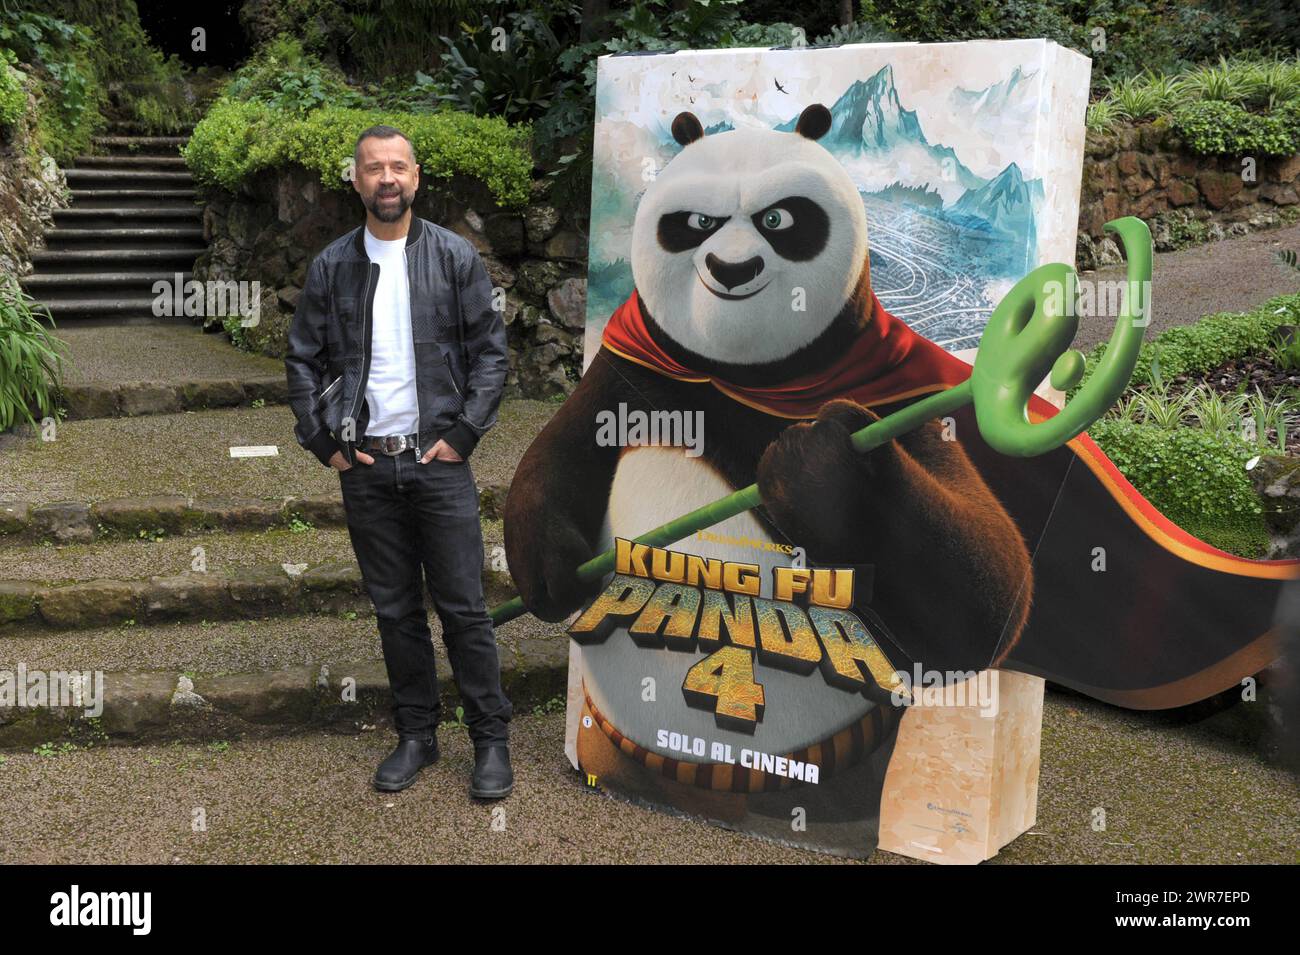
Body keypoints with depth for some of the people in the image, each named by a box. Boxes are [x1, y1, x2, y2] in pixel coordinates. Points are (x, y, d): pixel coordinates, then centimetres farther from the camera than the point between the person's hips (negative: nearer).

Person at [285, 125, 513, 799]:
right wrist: (324, 443, 1)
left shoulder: (456, 257, 1)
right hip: (365, 467, 2)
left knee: (463, 609, 0)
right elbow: (303, 360, 9)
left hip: (439, 462, -2)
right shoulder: (331, 267, 6)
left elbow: (491, 352, 0)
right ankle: (416, 734, 24)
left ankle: (491, 739, 12)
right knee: (395, 610, 11)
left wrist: (463, 434, -7)